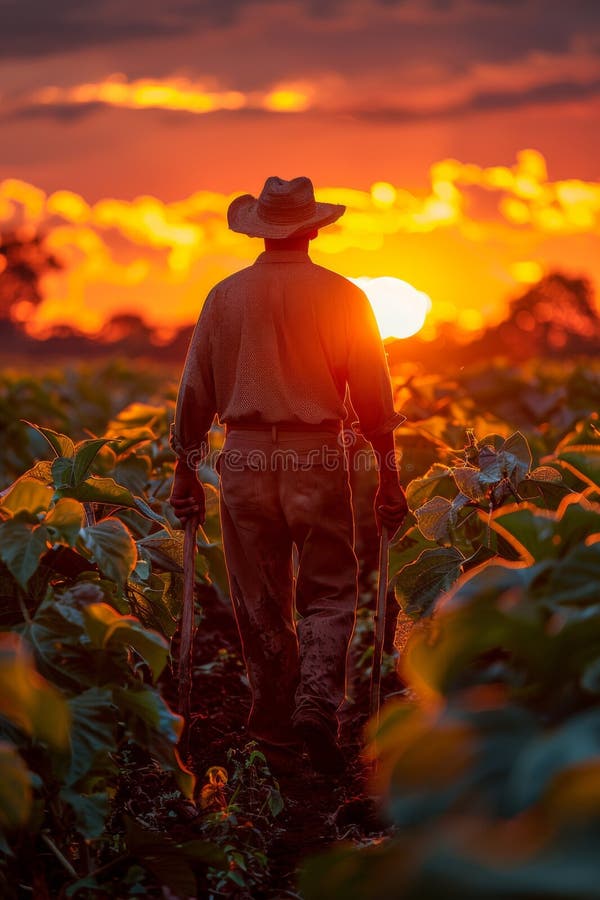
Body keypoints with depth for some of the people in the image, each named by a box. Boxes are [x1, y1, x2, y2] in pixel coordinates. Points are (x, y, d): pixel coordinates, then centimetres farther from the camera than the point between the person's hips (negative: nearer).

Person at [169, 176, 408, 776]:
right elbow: (373, 397, 0)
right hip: (317, 456, -2)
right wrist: (388, 478, 6)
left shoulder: (225, 297, 5)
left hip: (244, 458, 2)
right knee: (329, 591, 9)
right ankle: (316, 705, -12)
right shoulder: (342, 298, -1)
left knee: (261, 603, 9)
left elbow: (195, 392, 8)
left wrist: (185, 472, 16)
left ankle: (277, 736, 14)